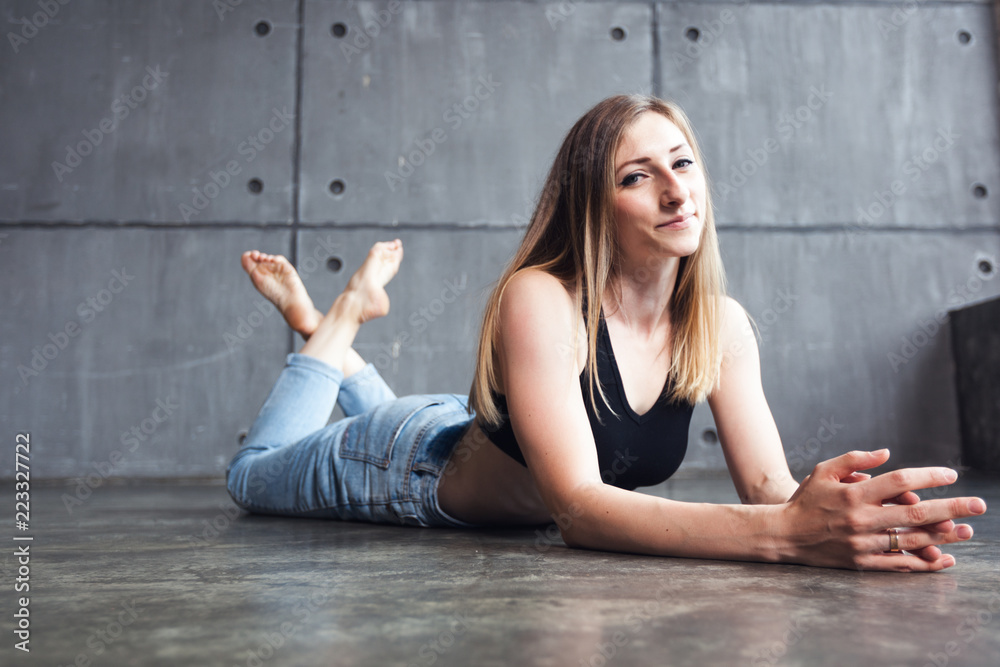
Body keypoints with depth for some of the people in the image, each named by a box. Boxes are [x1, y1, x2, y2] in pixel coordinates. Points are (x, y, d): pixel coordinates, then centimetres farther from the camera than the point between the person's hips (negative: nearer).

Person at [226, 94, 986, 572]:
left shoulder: (722, 324, -20)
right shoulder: (539, 302, -39)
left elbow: (770, 485, -24)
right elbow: (579, 508, -45)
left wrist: (826, 511, -48)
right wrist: (784, 531, -57)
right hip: (418, 464, -5)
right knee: (253, 474, 23)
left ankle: (329, 334, 50)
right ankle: (343, 314, 31)